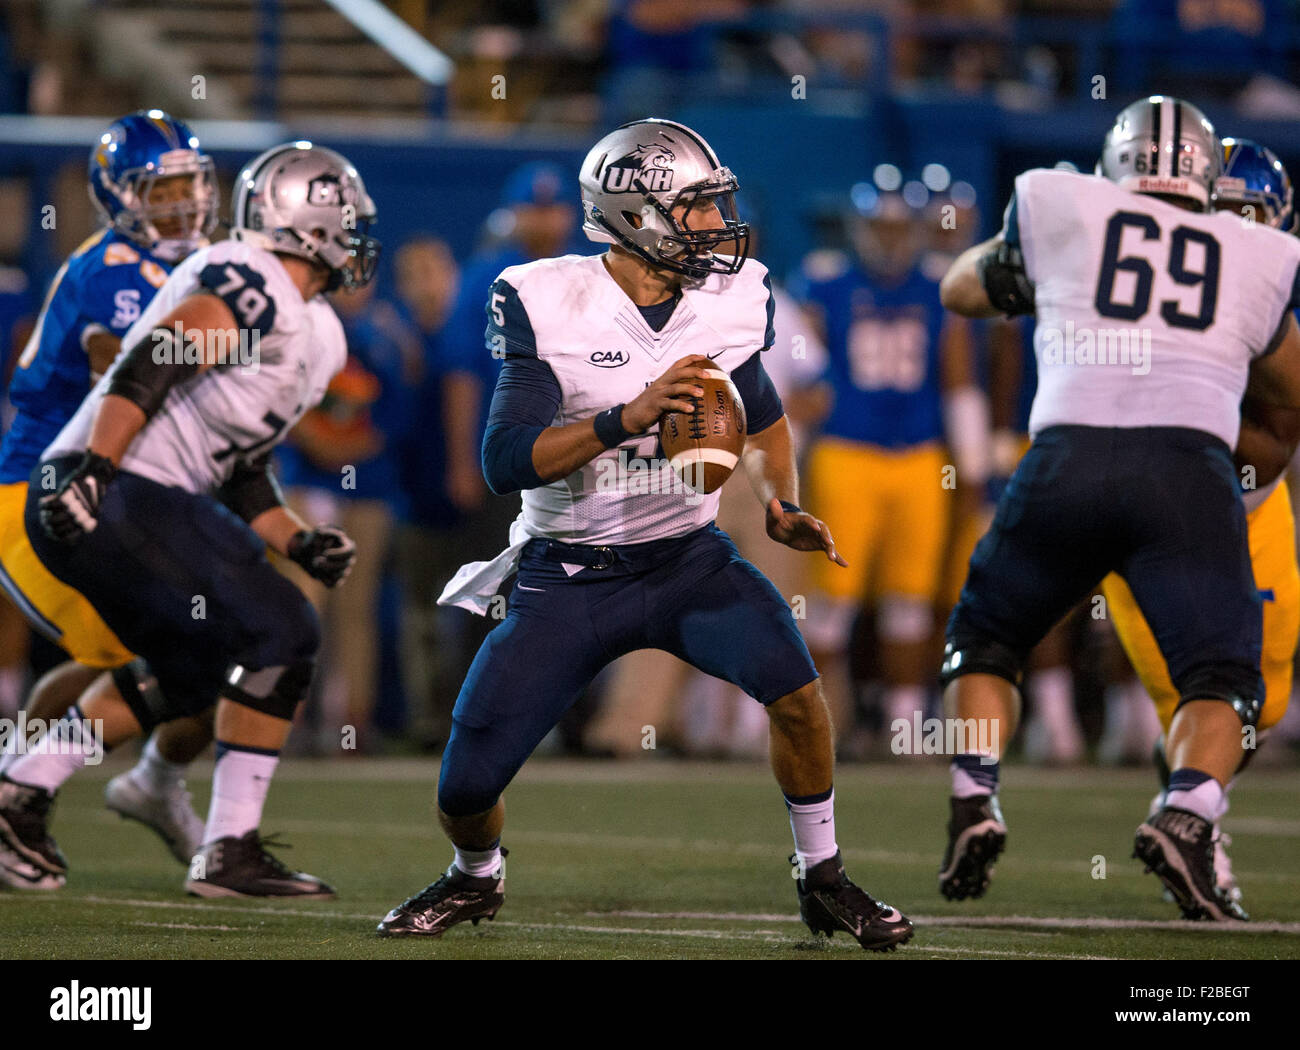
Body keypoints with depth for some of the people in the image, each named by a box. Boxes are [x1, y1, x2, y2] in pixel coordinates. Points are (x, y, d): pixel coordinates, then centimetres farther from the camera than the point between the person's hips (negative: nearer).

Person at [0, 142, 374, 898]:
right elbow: (145, 373, -23)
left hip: (142, 503, 11)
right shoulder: (246, 286, -11)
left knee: (198, 668, 21)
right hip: (106, 497, -11)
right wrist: (92, 469, -32)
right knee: (278, 636, -11)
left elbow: (243, 472, 23)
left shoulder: (312, 335, 20)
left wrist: (299, 542, 9)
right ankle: (231, 852, -9)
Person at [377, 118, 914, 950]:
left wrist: (781, 506, 0)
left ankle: (823, 881, -2)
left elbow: (763, 417, 17)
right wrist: (628, 419, -36)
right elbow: (506, 460, -25)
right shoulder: (548, 305, -17)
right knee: (465, 789, -6)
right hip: (568, 576, -2)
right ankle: (477, 879, 30)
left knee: (796, 687, -24)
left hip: (687, 559, 2)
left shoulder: (733, 301, -5)